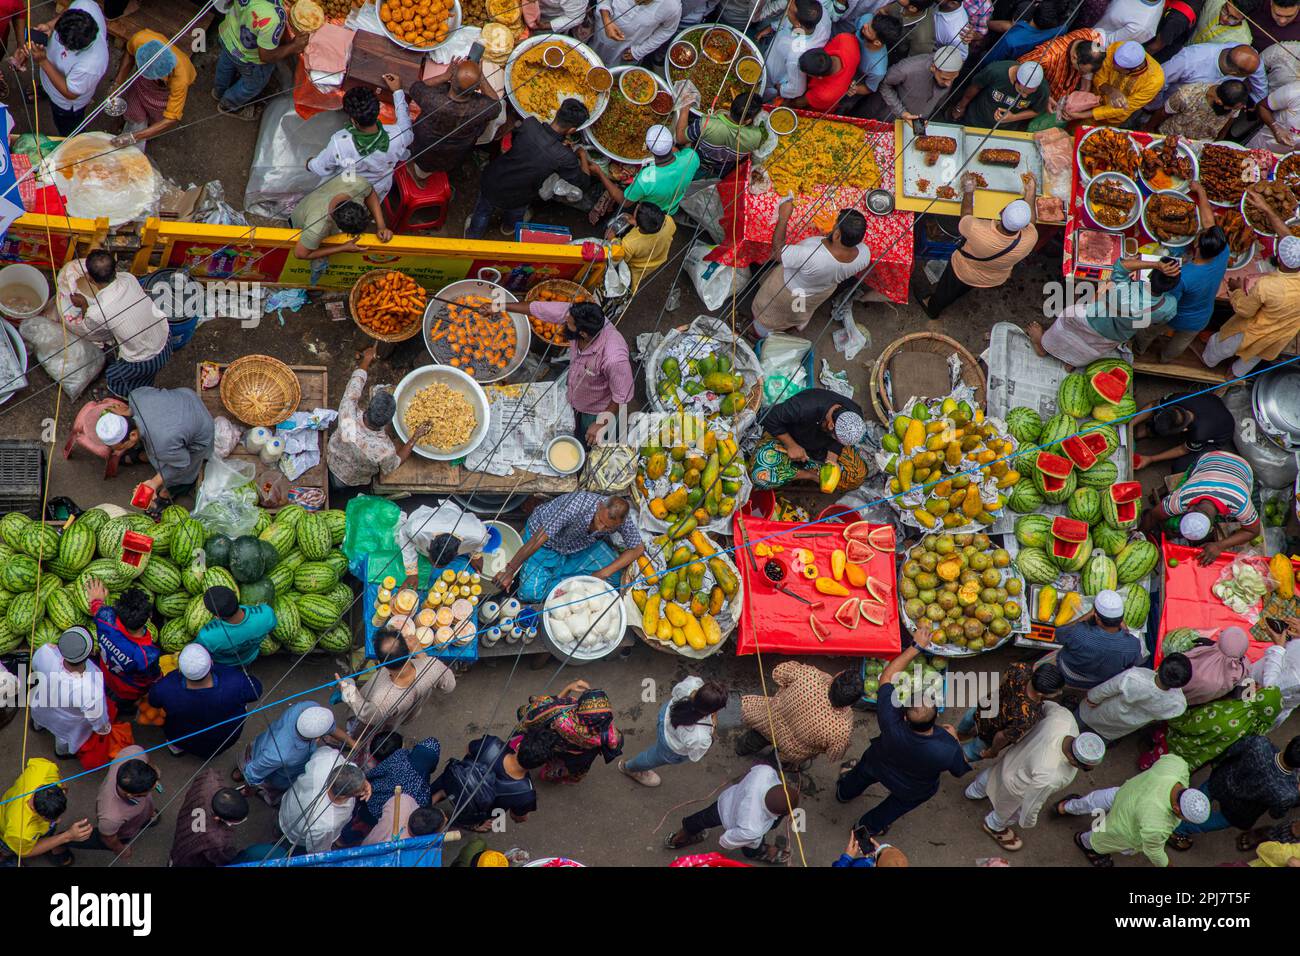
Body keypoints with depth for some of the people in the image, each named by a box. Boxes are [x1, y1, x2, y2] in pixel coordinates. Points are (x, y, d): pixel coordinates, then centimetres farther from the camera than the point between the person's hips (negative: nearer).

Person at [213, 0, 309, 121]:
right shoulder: (272, 18, -46)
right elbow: (267, 57, -30)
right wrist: (294, 46, -17)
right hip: (250, 58, -5)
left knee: (226, 65, 36)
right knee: (254, 83, 29)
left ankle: (219, 91, 66)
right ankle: (228, 106, 55)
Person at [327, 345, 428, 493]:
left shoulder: (348, 415, -43)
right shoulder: (385, 450, -46)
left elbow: (357, 379, -22)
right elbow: (391, 468, -19)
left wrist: (366, 359, -4)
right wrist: (415, 437, -19)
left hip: (331, 462, 1)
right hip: (352, 481, -1)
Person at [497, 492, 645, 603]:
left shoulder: (622, 518, -29)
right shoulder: (578, 504, -43)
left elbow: (638, 548, -11)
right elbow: (538, 539, -42)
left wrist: (604, 573, -21)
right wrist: (509, 571, -42)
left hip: (582, 542, 5)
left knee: (614, 576, -13)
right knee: (531, 594, -23)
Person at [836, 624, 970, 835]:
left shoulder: (891, 723, -45)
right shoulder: (948, 750, -46)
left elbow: (888, 676, -32)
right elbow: (960, 770, -21)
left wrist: (917, 646, -29)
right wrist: (954, 738, -8)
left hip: (877, 765, 1)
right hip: (912, 790, -1)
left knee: (860, 776, 36)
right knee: (895, 806, 35)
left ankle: (844, 792, 68)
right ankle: (871, 825, 62)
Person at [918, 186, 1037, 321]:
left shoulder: (977, 231, -45)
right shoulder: (1030, 238, -37)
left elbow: (965, 219, -21)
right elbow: (1029, 223, -12)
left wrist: (968, 191, -9)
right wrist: (1031, 192, -6)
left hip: (962, 273, -3)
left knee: (945, 291, 30)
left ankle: (932, 309, 59)